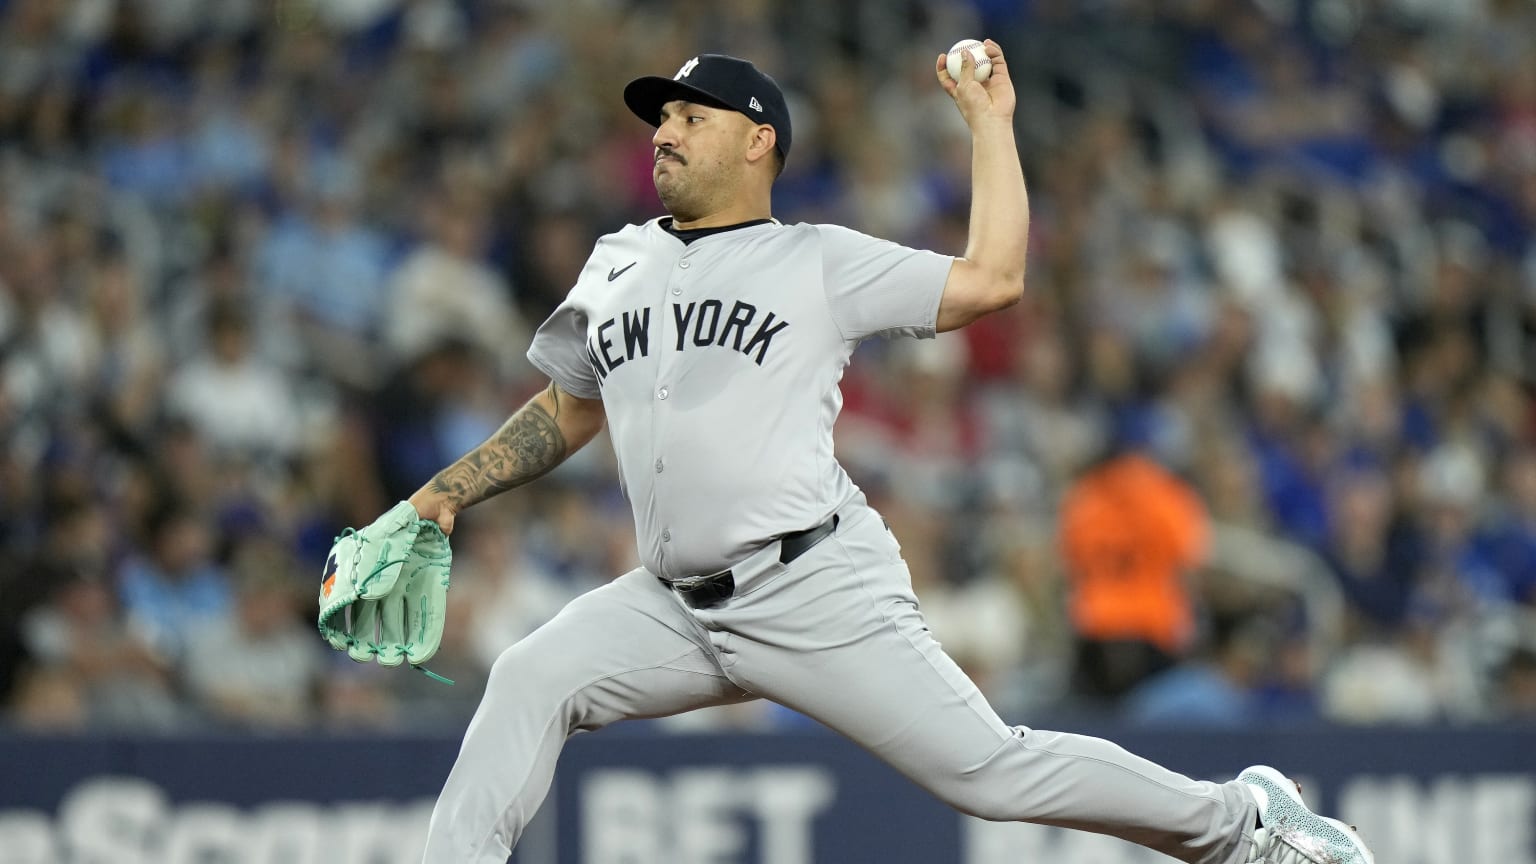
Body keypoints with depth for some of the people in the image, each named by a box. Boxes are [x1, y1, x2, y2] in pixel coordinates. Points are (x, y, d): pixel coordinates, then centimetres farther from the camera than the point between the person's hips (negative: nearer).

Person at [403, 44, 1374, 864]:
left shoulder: (820, 263, 2)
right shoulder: (618, 266, 18)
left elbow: (992, 279, -7)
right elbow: (567, 414, 29)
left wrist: (990, 121, -2)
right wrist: (445, 494, 19)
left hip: (819, 590, -5)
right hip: (676, 606, 5)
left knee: (988, 768, -9)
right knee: (530, 679, -16)